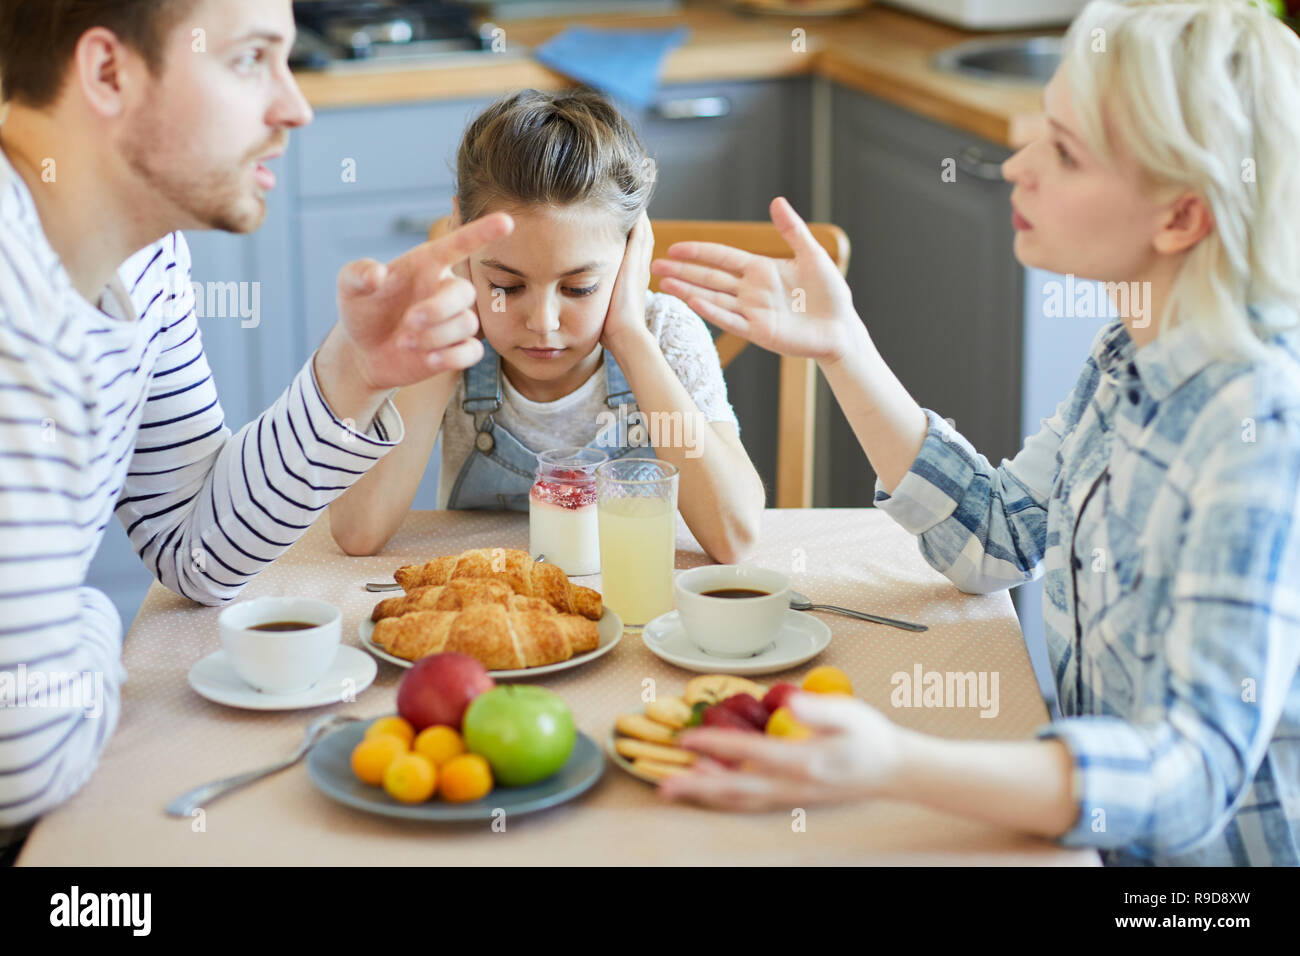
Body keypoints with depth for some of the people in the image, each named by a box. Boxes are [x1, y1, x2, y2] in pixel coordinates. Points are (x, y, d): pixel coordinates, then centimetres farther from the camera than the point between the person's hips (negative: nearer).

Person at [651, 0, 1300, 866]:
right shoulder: (1134, 357, -1)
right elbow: (996, 539, 11)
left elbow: (1193, 772, -31)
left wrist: (897, 767, -44)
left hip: (1205, 852, -7)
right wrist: (840, 343, 2)